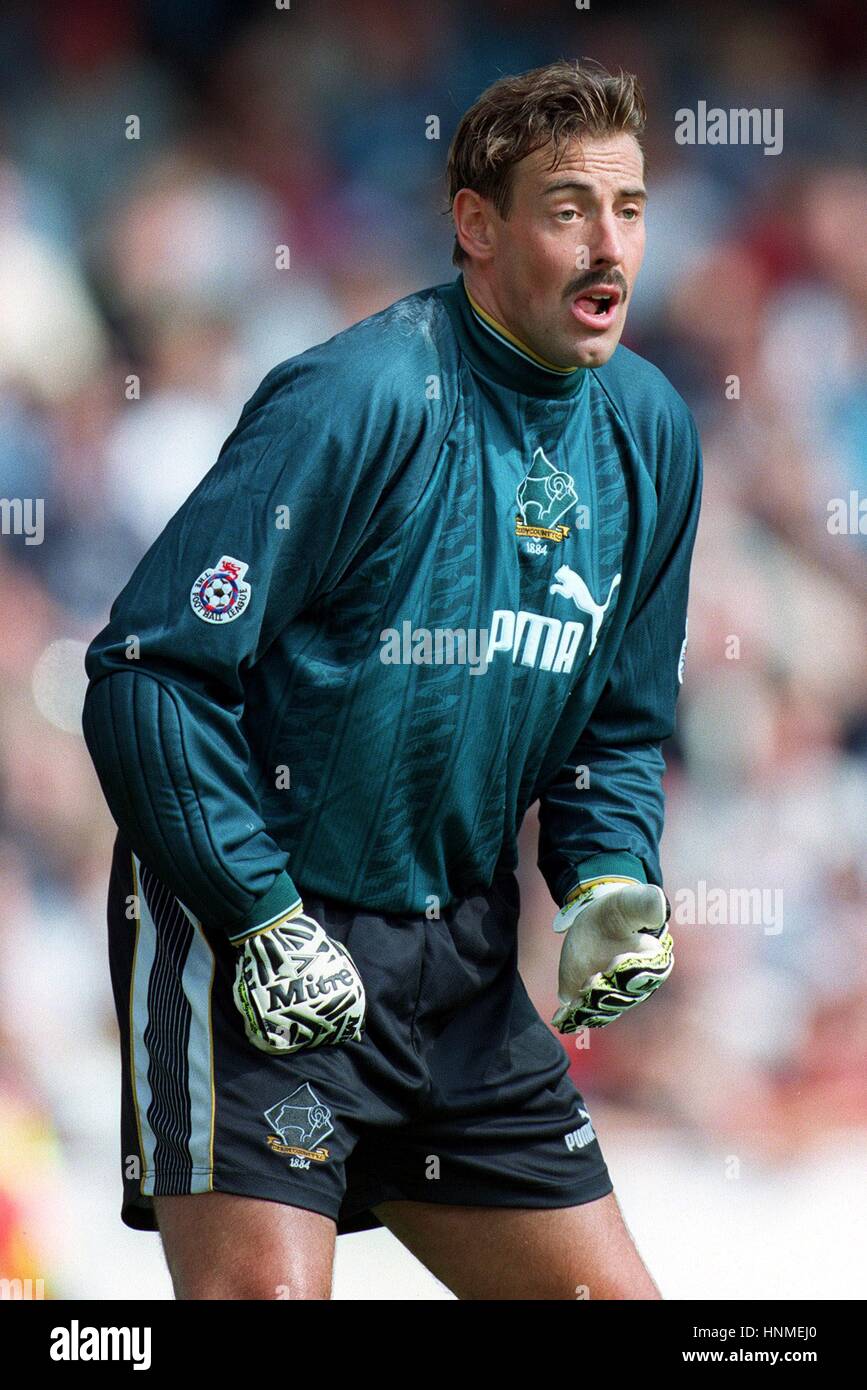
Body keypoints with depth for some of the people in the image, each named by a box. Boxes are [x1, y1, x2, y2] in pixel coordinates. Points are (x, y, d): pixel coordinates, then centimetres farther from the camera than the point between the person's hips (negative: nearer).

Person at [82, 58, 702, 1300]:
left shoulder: (649, 429, 5)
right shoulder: (359, 401, -17)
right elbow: (145, 672, -18)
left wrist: (609, 886, -2)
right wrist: (262, 919, -19)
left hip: (459, 963, 7)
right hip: (250, 924, -7)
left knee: (610, 1294, 7)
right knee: (268, 1290, -19)